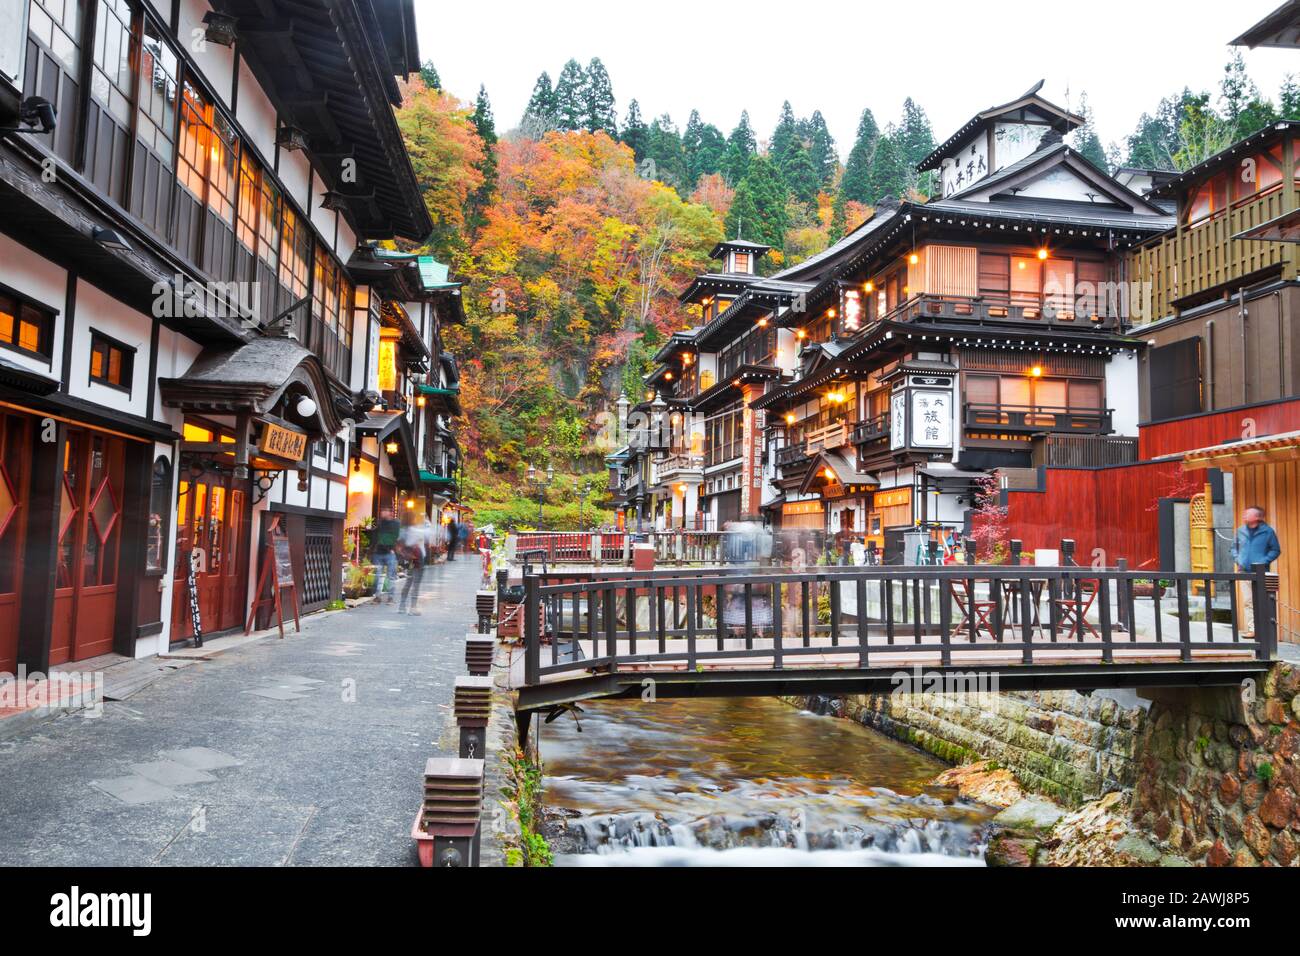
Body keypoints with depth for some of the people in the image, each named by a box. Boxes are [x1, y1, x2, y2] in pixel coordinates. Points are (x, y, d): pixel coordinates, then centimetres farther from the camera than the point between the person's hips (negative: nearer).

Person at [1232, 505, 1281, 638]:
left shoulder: (1267, 531, -4)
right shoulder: (1241, 531, 9)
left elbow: (1276, 550, 0)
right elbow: (1235, 547, 20)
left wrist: (1264, 562, -11)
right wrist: (1237, 559, 5)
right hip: (1244, 572, 4)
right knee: (1247, 602, 6)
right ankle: (1250, 628, 11)